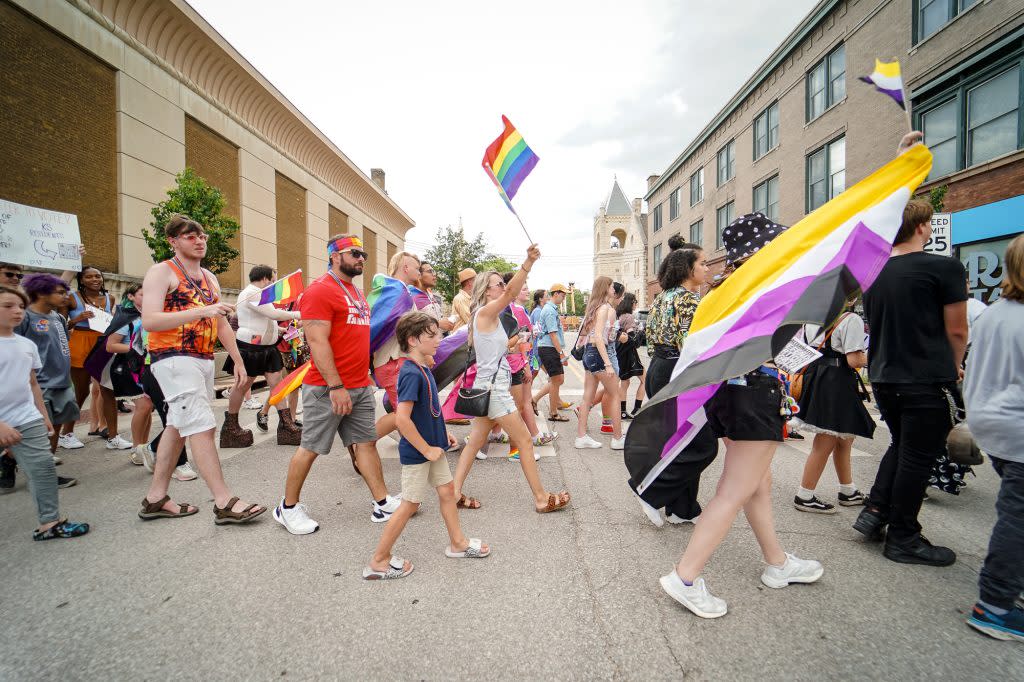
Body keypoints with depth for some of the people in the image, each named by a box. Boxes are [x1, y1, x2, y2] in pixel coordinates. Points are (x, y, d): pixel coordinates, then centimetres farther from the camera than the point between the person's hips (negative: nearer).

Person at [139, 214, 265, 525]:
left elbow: (222, 325, 21)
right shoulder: (162, 272, -5)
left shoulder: (210, 277, 18)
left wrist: (238, 361, 17)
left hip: (204, 360, 8)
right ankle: (224, 503, -11)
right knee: (201, 427, -12)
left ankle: (155, 499, 23)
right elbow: (149, 321, -17)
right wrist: (201, 311, -25)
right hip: (174, 359, -8)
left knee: (178, 426, 12)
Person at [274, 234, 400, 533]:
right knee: (311, 447, 4)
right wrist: (336, 386, -22)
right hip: (328, 388, -8)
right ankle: (288, 507, 22)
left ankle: (383, 503, 17)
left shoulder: (356, 292, 16)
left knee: (367, 442, 10)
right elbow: (317, 342, -19)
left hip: (360, 387, 8)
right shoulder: (320, 290, -12)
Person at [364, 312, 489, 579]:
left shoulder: (423, 369, 5)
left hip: (432, 447, 9)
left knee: (447, 489, 17)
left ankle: (457, 542, 34)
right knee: (410, 504, 3)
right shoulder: (411, 374, -25)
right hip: (416, 452, -9)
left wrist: (441, 433, 12)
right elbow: (402, 419, -30)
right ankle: (378, 562, 19)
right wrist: (427, 449, -21)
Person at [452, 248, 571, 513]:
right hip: (493, 387, -10)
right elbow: (510, 293, -32)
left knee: (475, 441, 13)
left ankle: (455, 492, 19)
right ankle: (541, 498, 8)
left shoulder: (489, 317, 14)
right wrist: (529, 262, -41)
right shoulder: (485, 312, -14)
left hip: (489, 385, 10)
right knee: (525, 441, -2)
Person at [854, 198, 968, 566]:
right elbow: (957, 331, -7)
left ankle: (874, 511, 20)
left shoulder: (873, 271, 7)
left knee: (901, 445, 24)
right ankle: (903, 539, 15)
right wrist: (954, 367, 10)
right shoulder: (945, 267, -11)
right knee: (917, 456, 5)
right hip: (926, 381, -6)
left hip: (883, 377, 6)